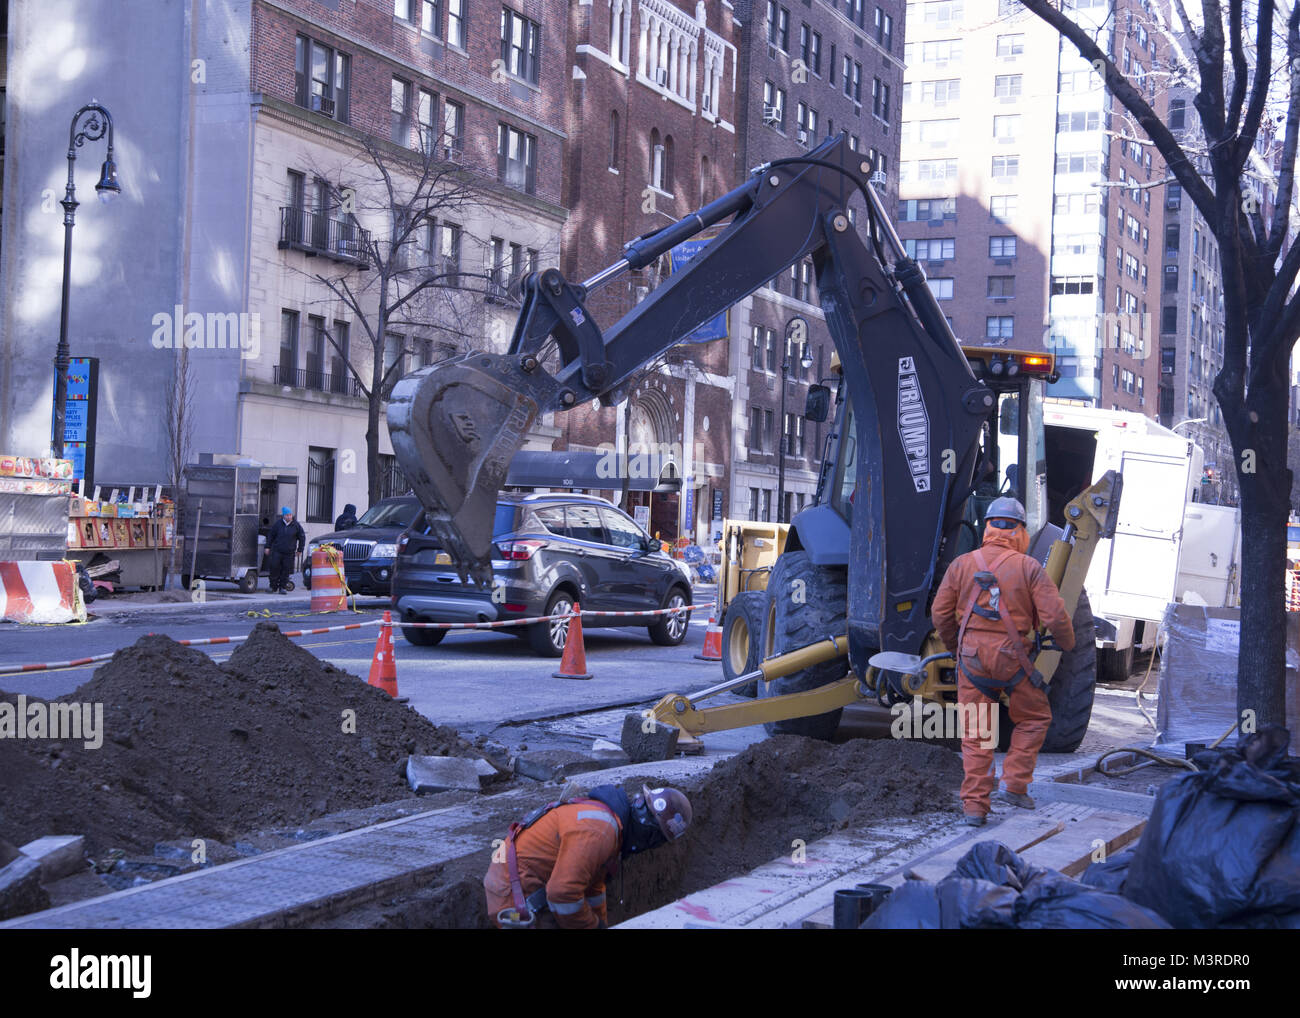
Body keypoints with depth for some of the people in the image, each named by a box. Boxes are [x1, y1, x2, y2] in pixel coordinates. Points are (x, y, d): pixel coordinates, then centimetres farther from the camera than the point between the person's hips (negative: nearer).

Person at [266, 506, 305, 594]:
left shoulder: (296, 525, 1)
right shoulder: (277, 524, 2)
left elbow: (302, 537, 10)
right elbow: (270, 536, 11)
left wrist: (300, 549, 8)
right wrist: (268, 547, 8)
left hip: (289, 553, 0)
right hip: (277, 551, 0)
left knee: (286, 570, -1)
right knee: (275, 567, -6)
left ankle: (282, 587, 8)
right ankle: (273, 587, 6)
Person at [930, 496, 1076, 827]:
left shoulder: (962, 565, 2)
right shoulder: (1029, 568, -6)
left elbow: (939, 616, 7)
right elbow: (1055, 616, -8)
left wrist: (954, 646, 24)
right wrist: (1066, 642, 13)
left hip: (971, 659, 3)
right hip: (1011, 659, -3)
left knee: (975, 737, 10)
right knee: (1034, 718, 20)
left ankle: (974, 805, 8)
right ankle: (1014, 785, 13)